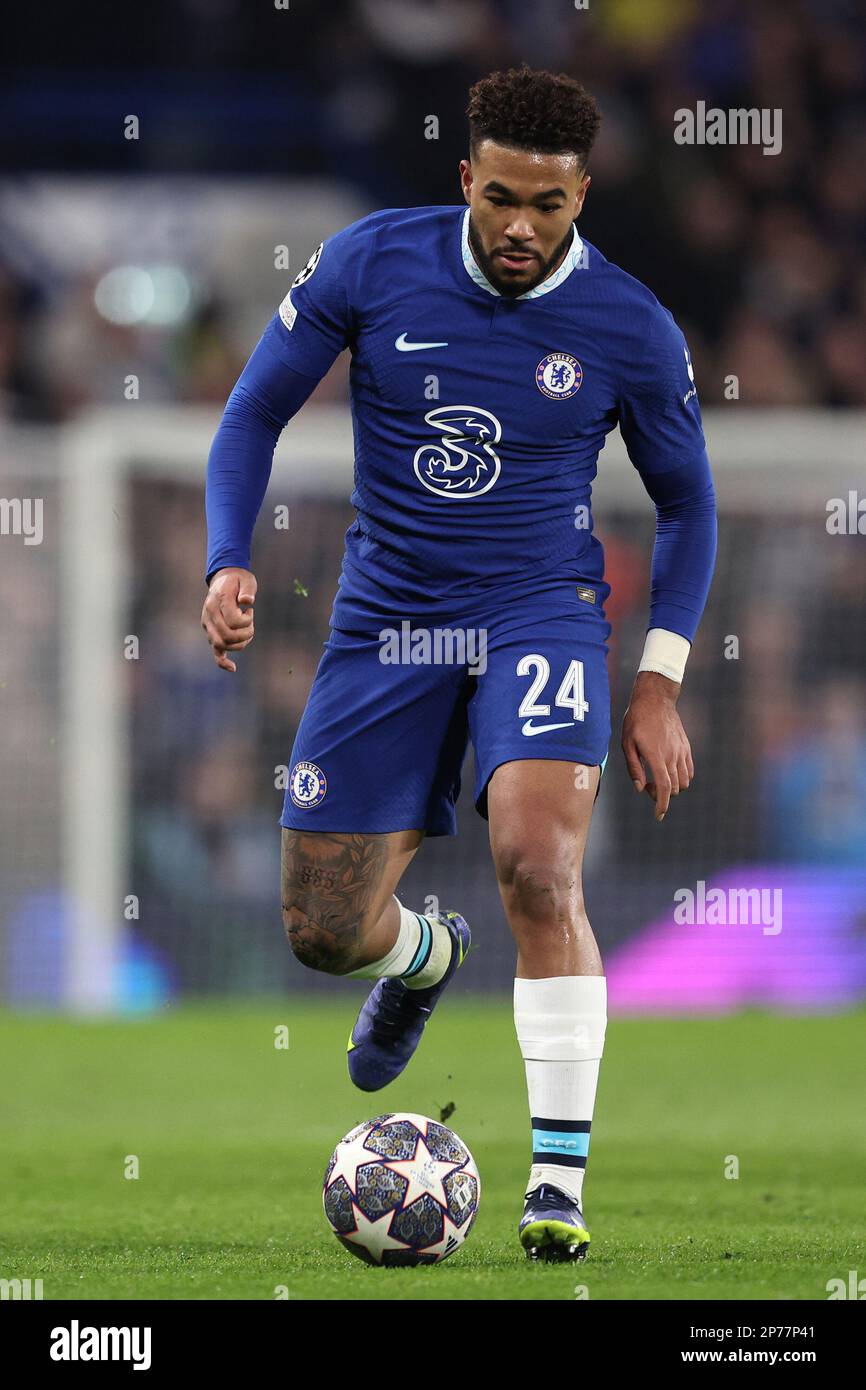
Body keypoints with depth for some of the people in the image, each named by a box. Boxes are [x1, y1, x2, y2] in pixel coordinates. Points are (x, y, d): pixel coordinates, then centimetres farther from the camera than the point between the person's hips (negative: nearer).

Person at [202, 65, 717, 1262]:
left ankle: (560, 1178, -18)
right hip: (387, 621, 2)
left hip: (540, 613, -2)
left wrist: (659, 688, -1)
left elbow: (685, 502, 6)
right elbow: (256, 411, 3)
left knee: (539, 871, -27)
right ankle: (424, 957, 43)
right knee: (324, 932, 3)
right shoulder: (373, 264, -8)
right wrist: (230, 563, -12)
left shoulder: (632, 331, -8)